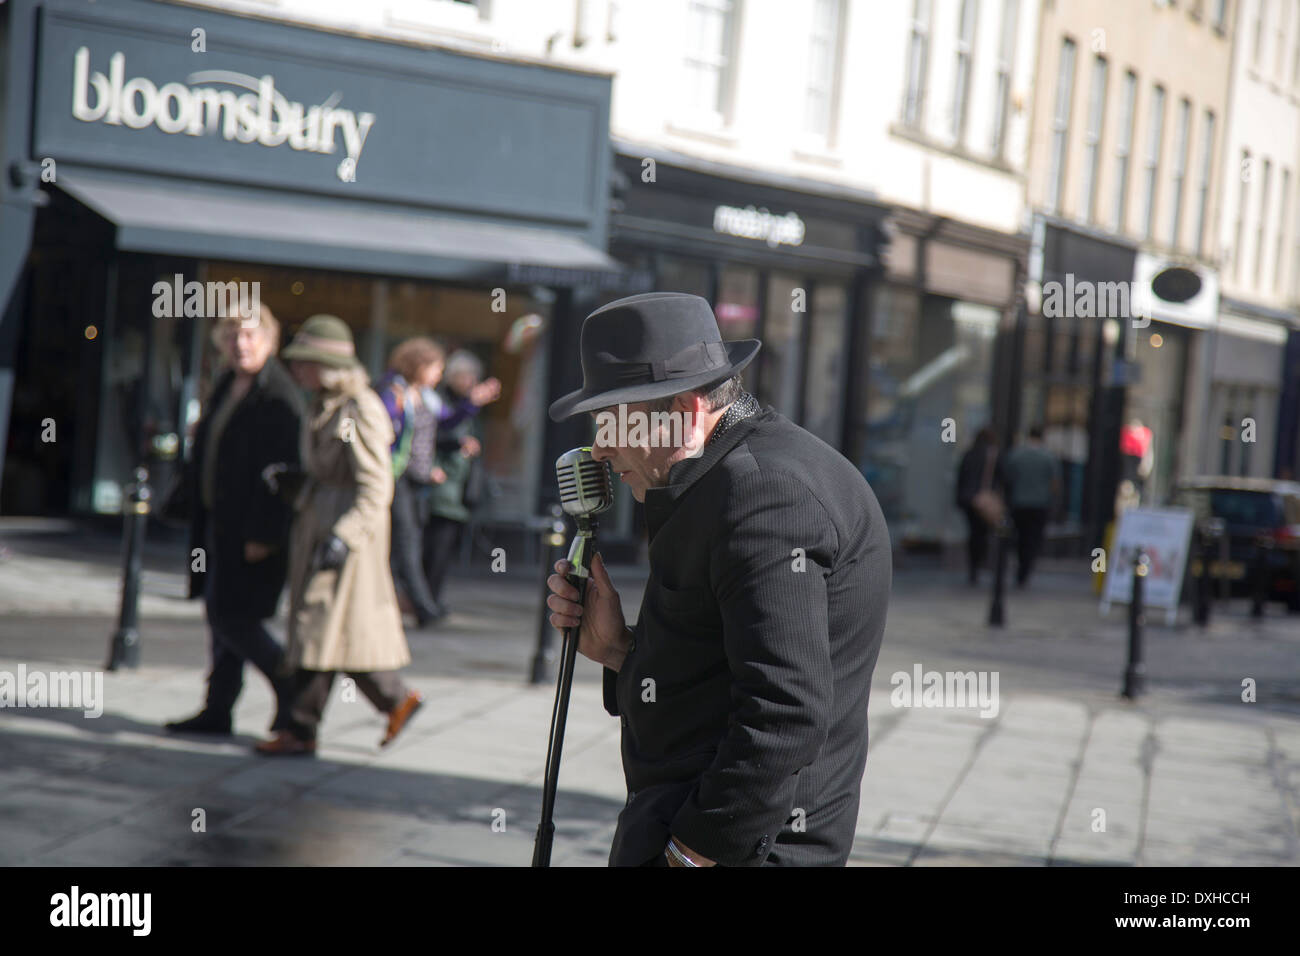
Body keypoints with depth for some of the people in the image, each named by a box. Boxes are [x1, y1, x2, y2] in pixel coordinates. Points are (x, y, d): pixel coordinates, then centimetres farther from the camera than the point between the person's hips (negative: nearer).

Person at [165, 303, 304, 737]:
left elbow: (281, 470, -20)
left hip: (253, 528, -9)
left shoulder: (278, 396, -15)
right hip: (218, 520, 9)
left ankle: (292, 688, 6)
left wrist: (263, 534, -22)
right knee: (220, 615, 11)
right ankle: (217, 710, 17)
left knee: (233, 617, -8)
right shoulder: (228, 386, 13)